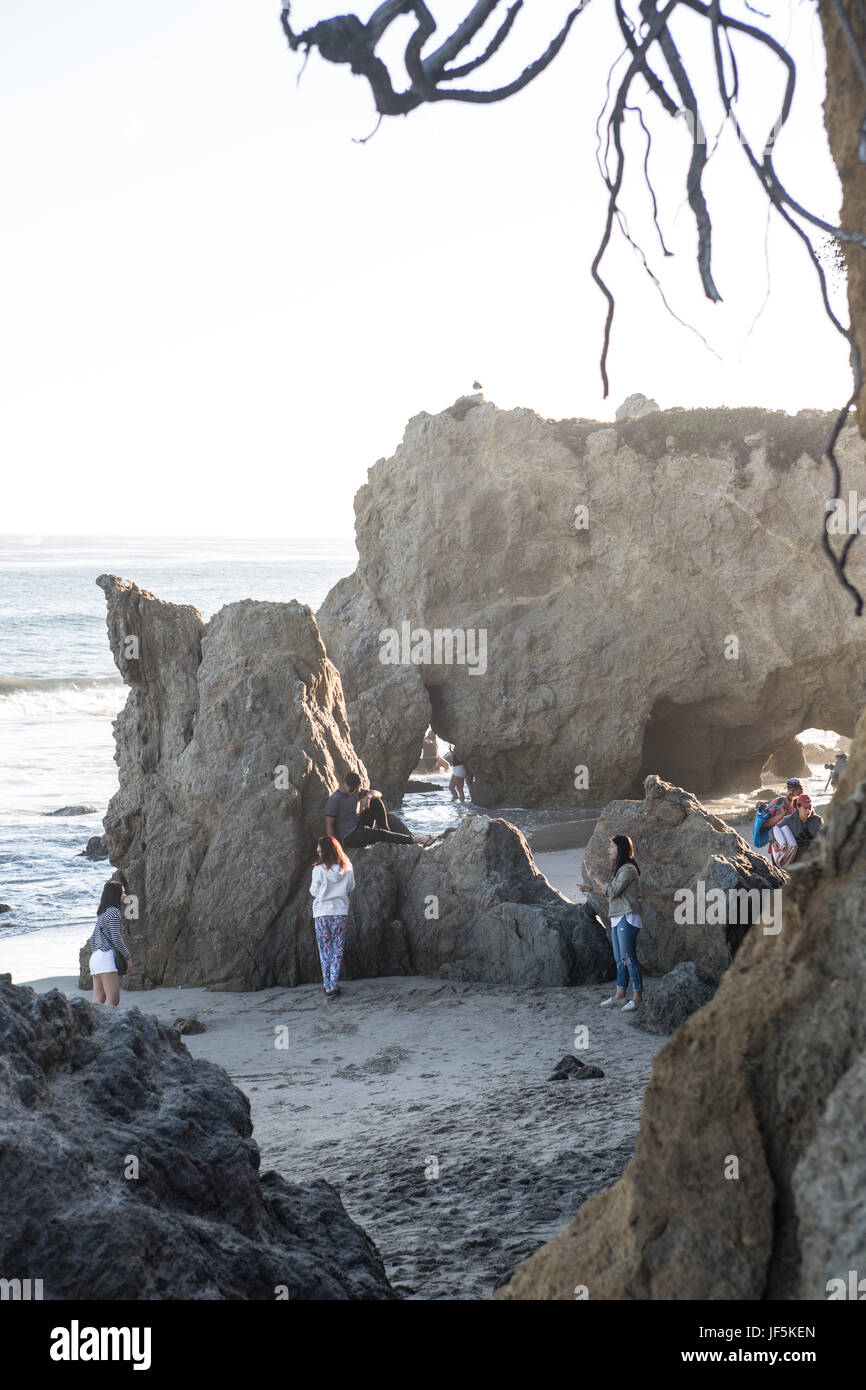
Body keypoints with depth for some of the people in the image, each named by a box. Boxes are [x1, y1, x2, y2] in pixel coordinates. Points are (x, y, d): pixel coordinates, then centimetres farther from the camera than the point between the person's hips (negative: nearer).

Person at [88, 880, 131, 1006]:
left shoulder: (102, 914, 20)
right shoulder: (113, 912, -8)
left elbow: (93, 938, 24)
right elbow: (116, 939, -13)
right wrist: (128, 957, -4)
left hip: (95, 958, 10)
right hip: (106, 957, -10)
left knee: (98, 1001, 3)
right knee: (113, 1000, -16)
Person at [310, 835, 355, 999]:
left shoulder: (319, 870, -13)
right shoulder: (347, 868, -3)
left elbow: (314, 892, -5)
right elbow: (351, 888, 7)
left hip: (322, 913, -2)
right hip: (341, 912, 2)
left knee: (325, 950, 7)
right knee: (338, 949, 8)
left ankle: (328, 987, 6)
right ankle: (334, 985, -2)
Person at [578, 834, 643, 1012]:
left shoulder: (628, 869, -13)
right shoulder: (619, 869, 17)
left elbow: (612, 891, -19)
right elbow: (613, 892, 25)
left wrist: (594, 877, -13)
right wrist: (591, 889, 23)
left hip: (627, 918, -10)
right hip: (617, 919, 10)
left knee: (629, 958, -11)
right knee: (620, 959, 12)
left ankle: (637, 997, -9)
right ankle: (619, 994, 17)